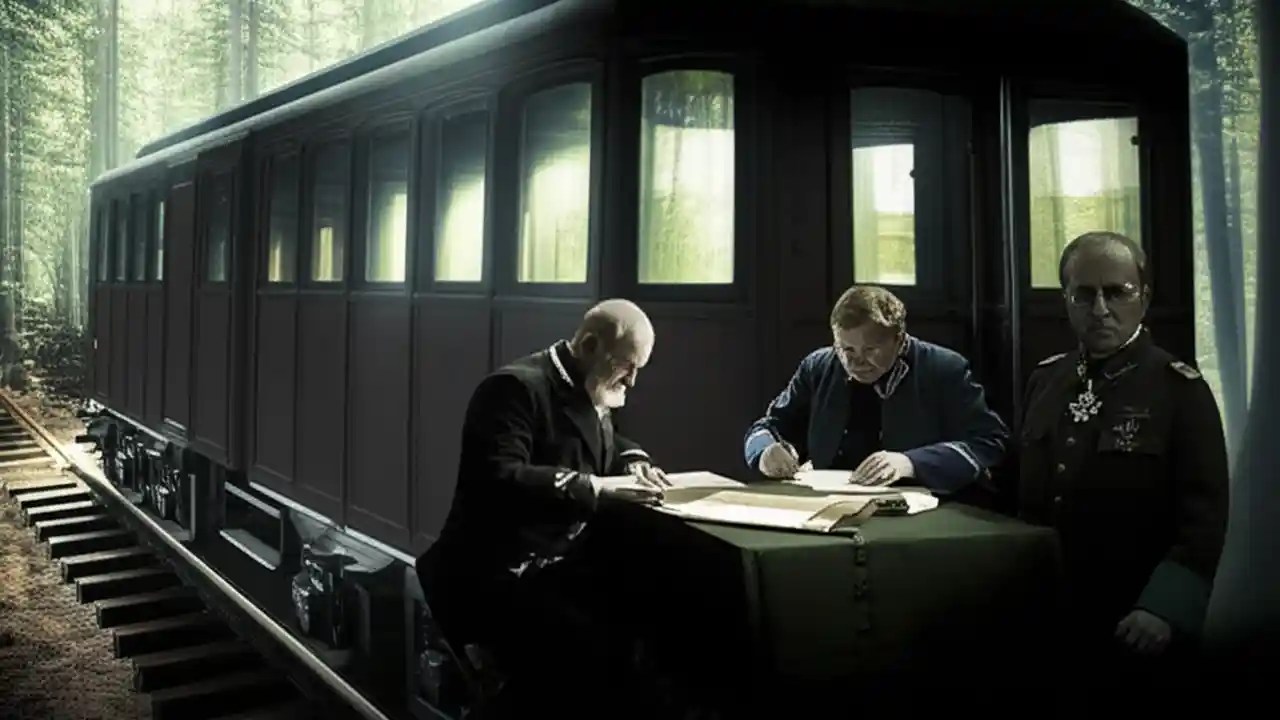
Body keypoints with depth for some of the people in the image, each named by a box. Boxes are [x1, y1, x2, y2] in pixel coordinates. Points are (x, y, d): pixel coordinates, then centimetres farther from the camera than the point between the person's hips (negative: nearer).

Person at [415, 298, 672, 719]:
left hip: (556, 563, 9)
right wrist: (597, 487, -29)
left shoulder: (589, 393, 13)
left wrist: (633, 461, 9)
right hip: (496, 577, -8)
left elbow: (604, 442, 32)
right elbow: (498, 479, -27)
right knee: (592, 651, -27)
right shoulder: (518, 386, -15)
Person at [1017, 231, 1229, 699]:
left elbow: (1204, 517, -14)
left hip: (1133, 630, -4)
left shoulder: (1181, 390, -8)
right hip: (1046, 617, 5)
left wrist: (1164, 609, -24)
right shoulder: (1044, 380, 7)